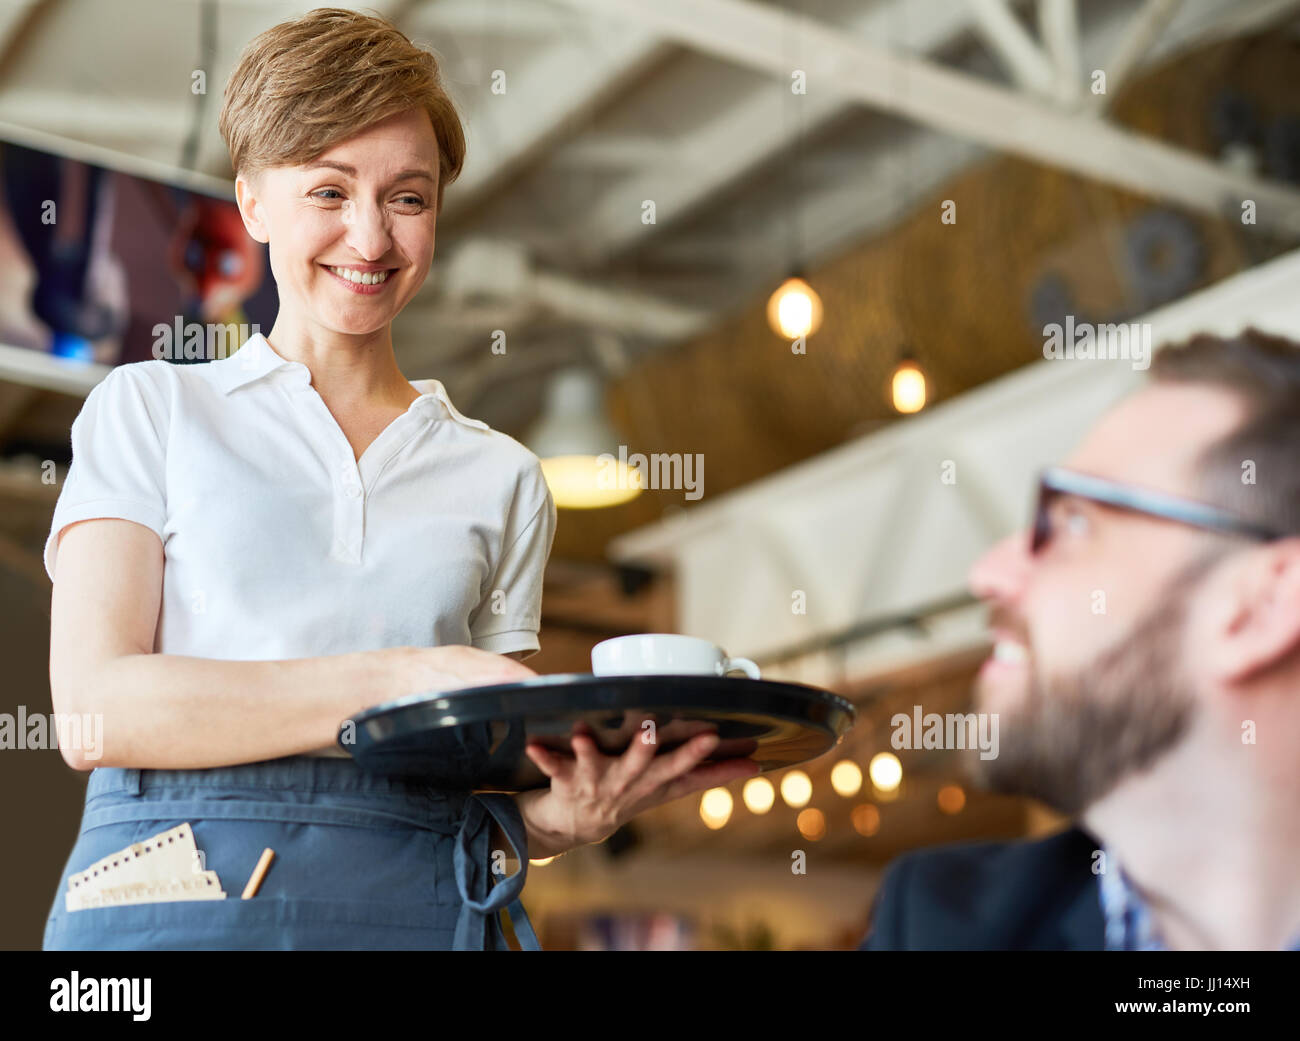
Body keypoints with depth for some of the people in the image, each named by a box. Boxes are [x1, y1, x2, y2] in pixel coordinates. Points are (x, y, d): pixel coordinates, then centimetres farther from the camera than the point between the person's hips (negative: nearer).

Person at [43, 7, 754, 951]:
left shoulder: (502, 477, 11)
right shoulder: (148, 407, 6)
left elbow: (494, 791, 9)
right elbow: (95, 705, -7)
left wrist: (564, 814, -13)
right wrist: (401, 679, -16)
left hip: (423, 902, 2)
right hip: (172, 901, -1)